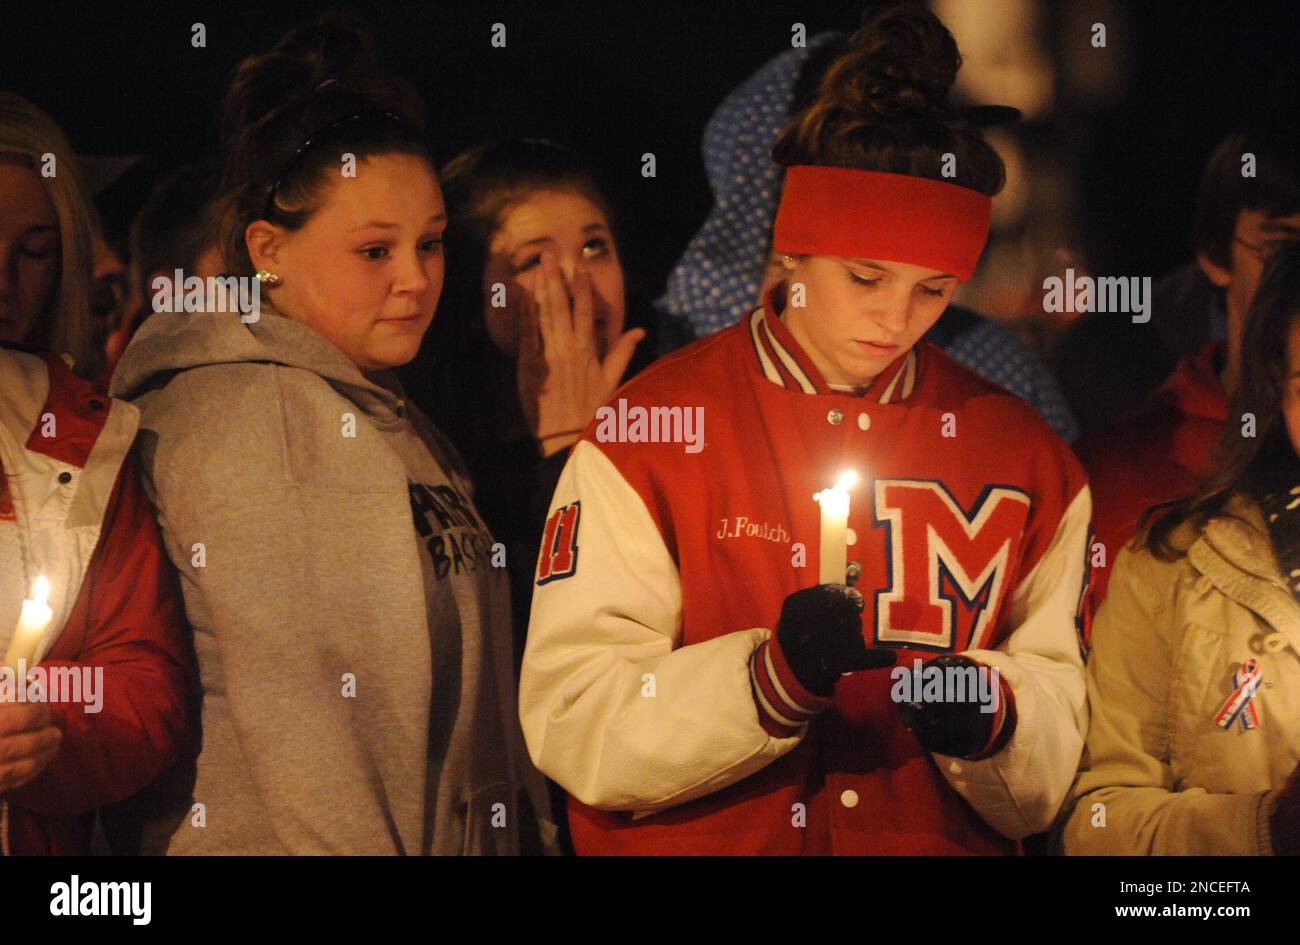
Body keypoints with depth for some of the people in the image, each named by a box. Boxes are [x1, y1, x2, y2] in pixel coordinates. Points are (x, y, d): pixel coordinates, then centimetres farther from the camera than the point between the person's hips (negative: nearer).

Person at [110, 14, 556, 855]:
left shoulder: (397, 422, 16)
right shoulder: (237, 412, -12)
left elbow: (470, 684, 14)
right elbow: (283, 703, -18)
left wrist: (531, 834, 8)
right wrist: (356, 848, -21)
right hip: (285, 845, -8)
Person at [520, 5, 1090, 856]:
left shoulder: (1028, 460, 9)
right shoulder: (644, 435, 0)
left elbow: (1058, 750, 10)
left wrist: (991, 718, -9)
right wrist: (768, 679, -18)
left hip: (948, 842, 2)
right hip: (697, 845, -2)